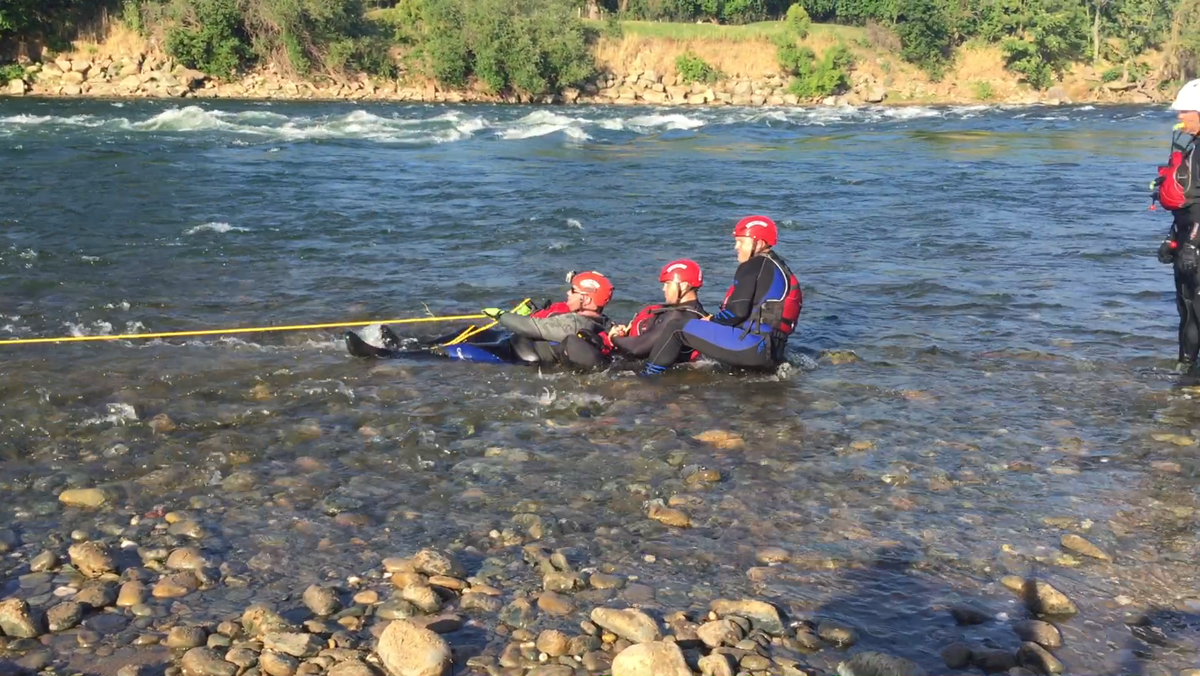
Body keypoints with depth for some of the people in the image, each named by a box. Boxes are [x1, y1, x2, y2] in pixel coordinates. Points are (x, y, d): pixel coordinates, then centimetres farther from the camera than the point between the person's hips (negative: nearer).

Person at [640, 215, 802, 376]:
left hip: (752, 346, -10)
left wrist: (712, 320, 4)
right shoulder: (779, 268, 22)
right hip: (773, 353, 10)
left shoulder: (753, 267, -6)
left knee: (682, 330, -5)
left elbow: (738, 310, -15)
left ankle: (649, 375, -5)